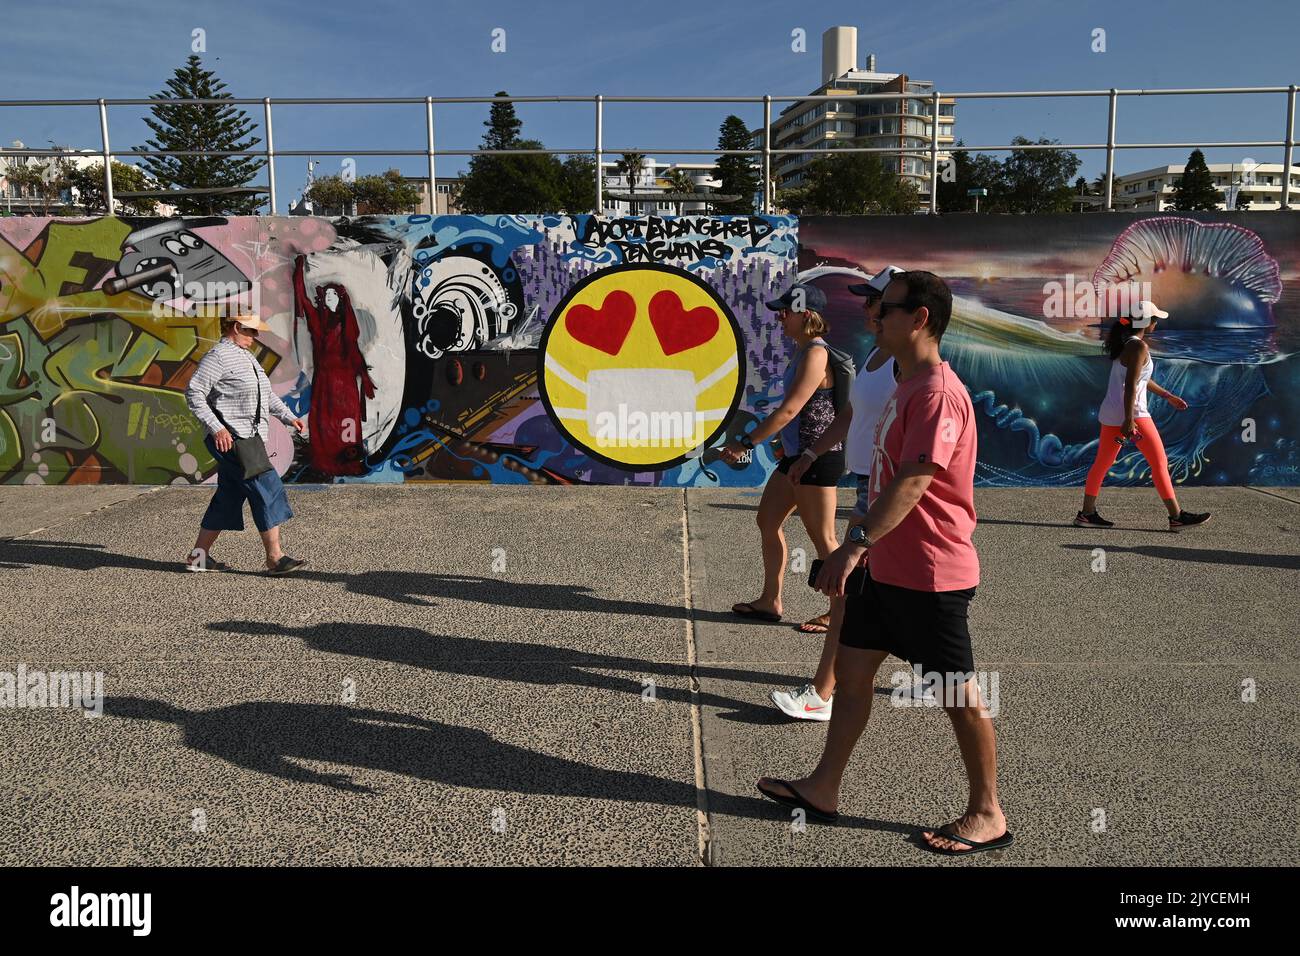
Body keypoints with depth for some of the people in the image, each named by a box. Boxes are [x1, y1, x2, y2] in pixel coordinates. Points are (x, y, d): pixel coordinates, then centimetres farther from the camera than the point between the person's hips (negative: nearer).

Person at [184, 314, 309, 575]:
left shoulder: (246, 356, 19)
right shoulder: (218, 356, -11)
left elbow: (266, 394, 28)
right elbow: (193, 393, -16)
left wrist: (288, 416, 20)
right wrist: (216, 428, -21)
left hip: (248, 439, 10)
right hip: (229, 439, -10)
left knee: (228, 498, 12)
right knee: (267, 488, -11)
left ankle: (199, 556, 20)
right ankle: (275, 558, -7)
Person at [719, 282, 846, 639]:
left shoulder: (816, 354, -19)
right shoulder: (802, 352, 11)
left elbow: (788, 410, -23)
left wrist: (746, 443, -20)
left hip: (818, 457, -10)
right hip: (796, 454, 10)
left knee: (822, 537, -1)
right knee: (767, 520, 13)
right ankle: (770, 601, 22)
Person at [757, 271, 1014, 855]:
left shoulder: (938, 392, -19)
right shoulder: (906, 386, 13)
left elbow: (913, 481, -30)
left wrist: (856, 543, -37)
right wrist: (865, 546, 23)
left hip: (931, 575, -10)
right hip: (888, 566, 10)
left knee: (957, 693, 3)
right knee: (852, 666, 13)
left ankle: (987, 816, 20)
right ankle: (823, 790, 25)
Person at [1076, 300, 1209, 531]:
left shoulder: (1124, 343, 14)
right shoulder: (1139, 347, -15)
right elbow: (1130, 386, -21)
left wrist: (1167, 395, 31)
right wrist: (1128, 420, -24)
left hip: (1111, 413, 9)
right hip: (1132, 413, -9)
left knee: (1102, 463, 10)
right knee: (1160, 462, 0)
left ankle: (1087, 514, 13)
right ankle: (1177, 517, 4)